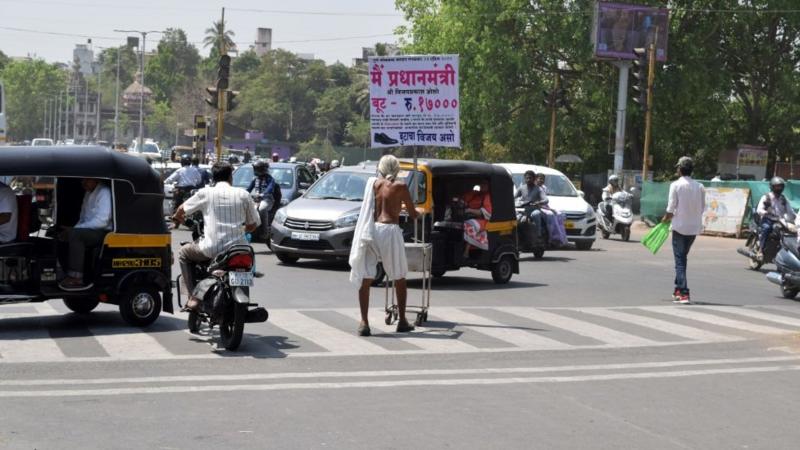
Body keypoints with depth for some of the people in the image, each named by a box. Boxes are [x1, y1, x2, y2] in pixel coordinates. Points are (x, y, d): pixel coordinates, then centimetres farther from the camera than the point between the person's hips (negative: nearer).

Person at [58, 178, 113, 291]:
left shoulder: (104, 193, -11)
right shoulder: (88, 193, 18)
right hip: (90, 231, 9)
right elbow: (83, 219, 22)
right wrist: (72, 230, 0)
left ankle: (75, 278, -31)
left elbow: (101, 221, -21)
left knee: (75, 235, -31)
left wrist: (74, 229, -20)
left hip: (104, 232, -9)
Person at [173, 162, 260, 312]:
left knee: (183, 253, 25)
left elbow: (182, 210, 11)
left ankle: (194, 296, 9)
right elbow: (253, 224, 11)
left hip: (212, 249, -2)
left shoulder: (206, 193, 2)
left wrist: (178, 217, 35)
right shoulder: (242, 194, 6)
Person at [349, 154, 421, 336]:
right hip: (389, 230, -3)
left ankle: (364, 323, -5)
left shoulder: (373, 183, 13)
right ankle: (402, 321, 18)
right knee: (399, 278, 14)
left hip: (369, 231, 3)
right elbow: (412, 214, 11)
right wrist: (419, 212, 36)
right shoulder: (400, 187, 4)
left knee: (365, 278, 3)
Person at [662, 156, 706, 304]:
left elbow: (671, 208, -11)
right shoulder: (700, 187, 3)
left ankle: (684, 294, -10)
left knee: (680, 260, -1)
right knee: (682, 258, 21)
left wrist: (665, 218, 7)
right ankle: (678, 289, 27)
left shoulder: (676, 185, -10)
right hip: (694, 227, 5)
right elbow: (702, 208, 5)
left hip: (680, 227, -5)